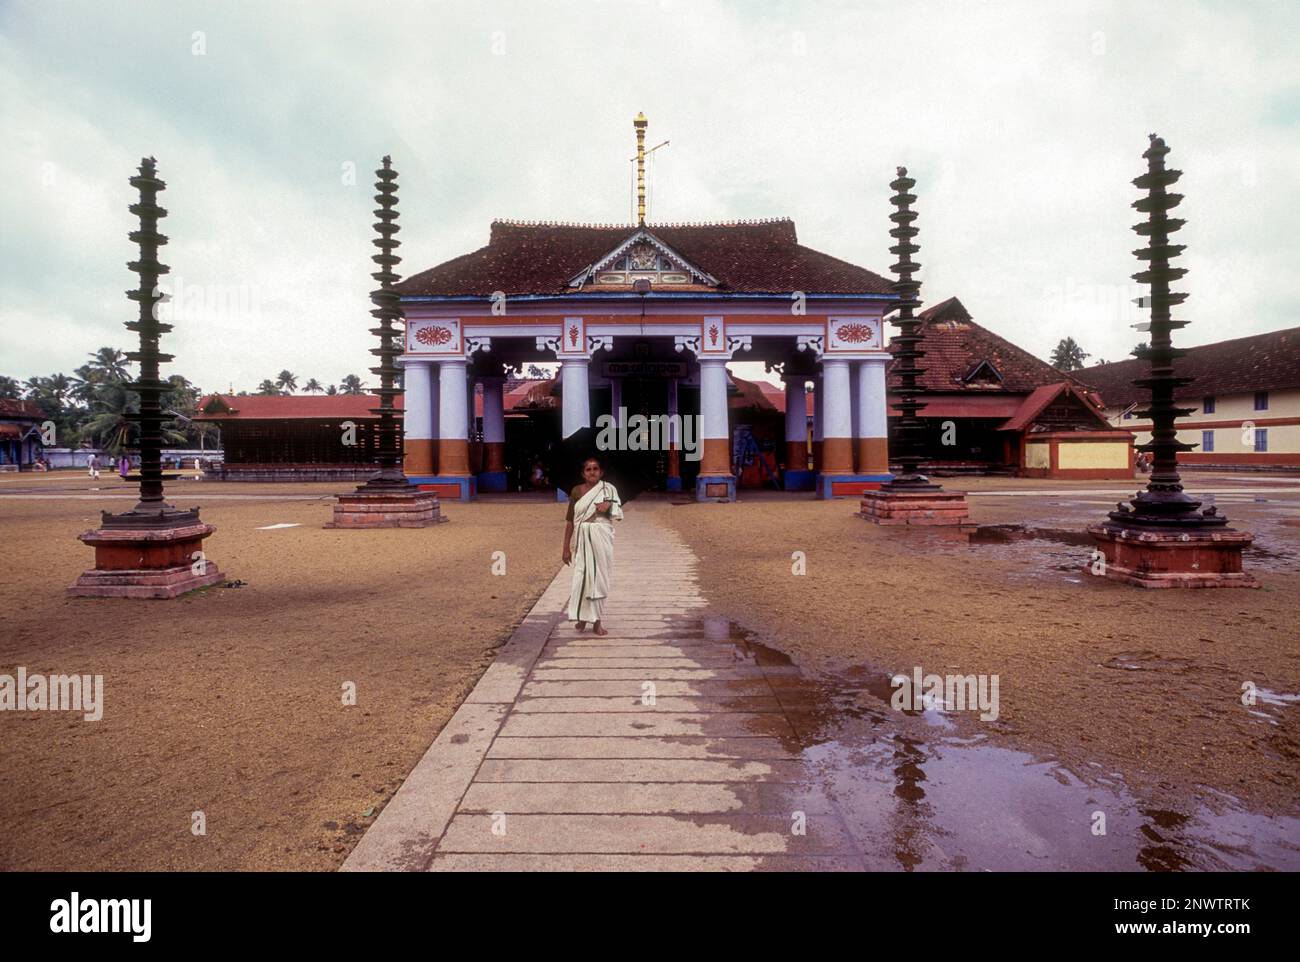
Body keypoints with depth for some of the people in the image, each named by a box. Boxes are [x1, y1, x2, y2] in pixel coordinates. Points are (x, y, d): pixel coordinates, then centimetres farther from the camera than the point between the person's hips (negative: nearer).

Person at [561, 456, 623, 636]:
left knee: (599, 577, 4)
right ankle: (582, 616, 12)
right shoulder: (576, 491, 3)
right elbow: (570, 520, 4)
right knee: (583, 576, -4)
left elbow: (618, 515, 1)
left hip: (602, 539, 0)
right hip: (582, 539, 0)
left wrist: (609, 505, -20)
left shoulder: (608, 489, 3)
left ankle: (595, 620, 14)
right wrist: (566, 548, 0)